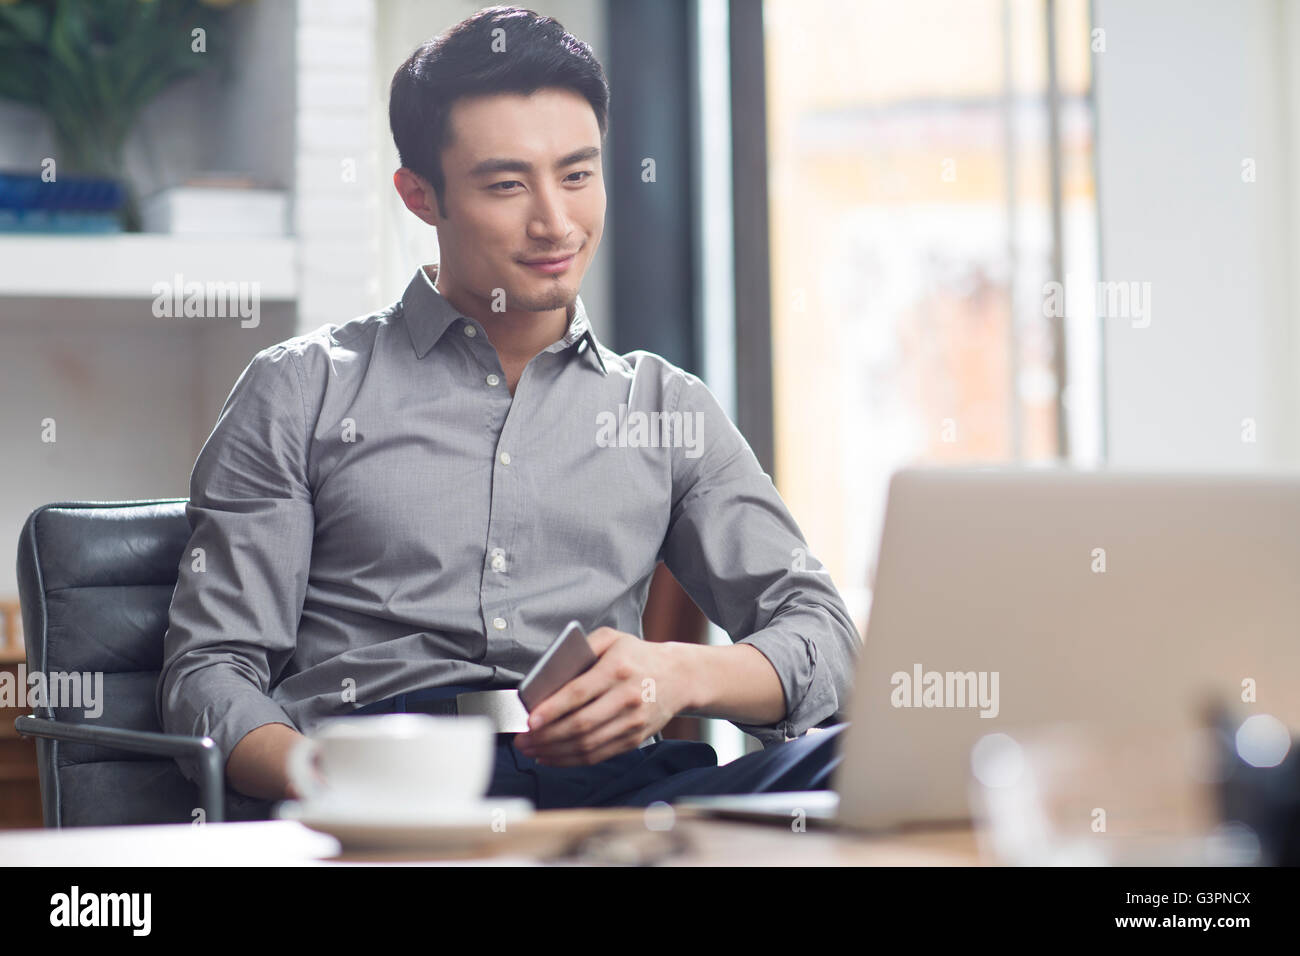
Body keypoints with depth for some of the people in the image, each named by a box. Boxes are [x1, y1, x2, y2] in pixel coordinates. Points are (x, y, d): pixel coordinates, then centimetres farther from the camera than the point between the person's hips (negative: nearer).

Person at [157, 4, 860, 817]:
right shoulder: (303, 393, 16)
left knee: (854, 762, -30)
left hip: (612, 780, 2)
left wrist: (682, 675, -7)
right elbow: (210, 667, 9)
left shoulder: (667, 410, 24)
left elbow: (822, 635, 18)